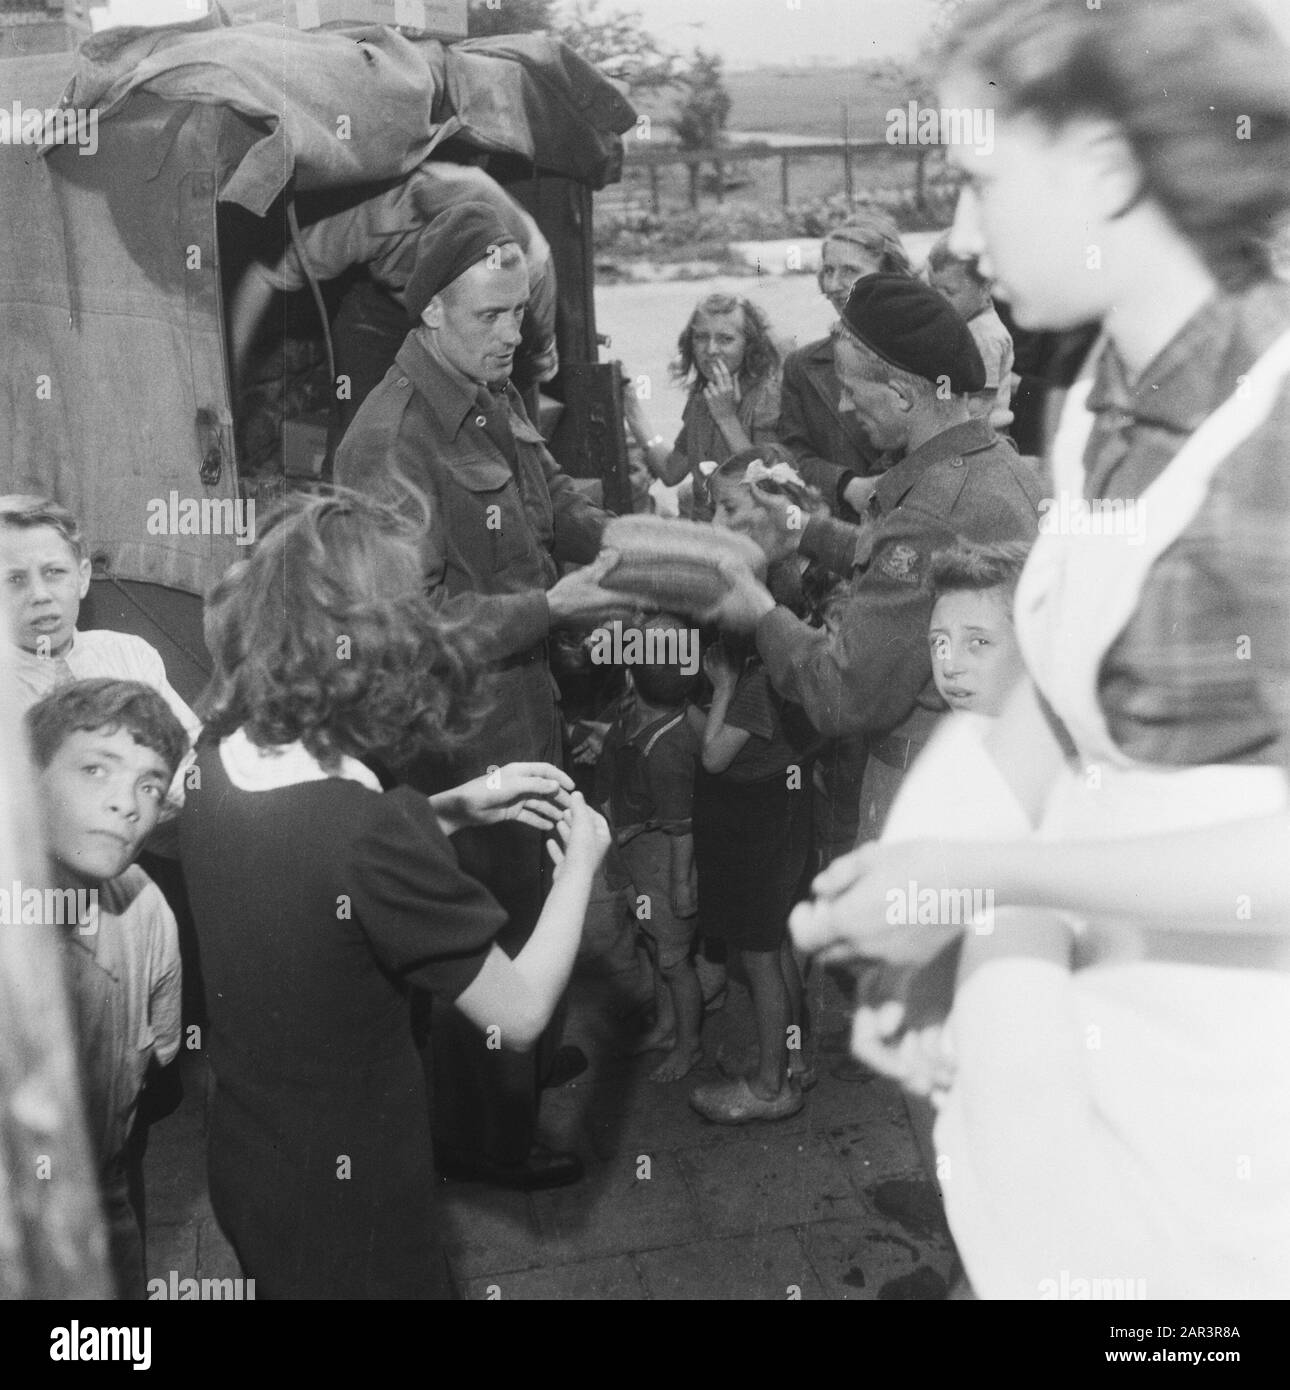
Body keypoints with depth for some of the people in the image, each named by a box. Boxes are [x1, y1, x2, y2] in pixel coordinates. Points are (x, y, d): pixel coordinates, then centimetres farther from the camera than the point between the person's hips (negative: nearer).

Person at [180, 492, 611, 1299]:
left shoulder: (220, 757, -11)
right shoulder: (373, 837, -34)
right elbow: (519, 1015, -21)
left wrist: (454, 810, 4)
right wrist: (582, 862, -8)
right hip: (344, 1195, -6)